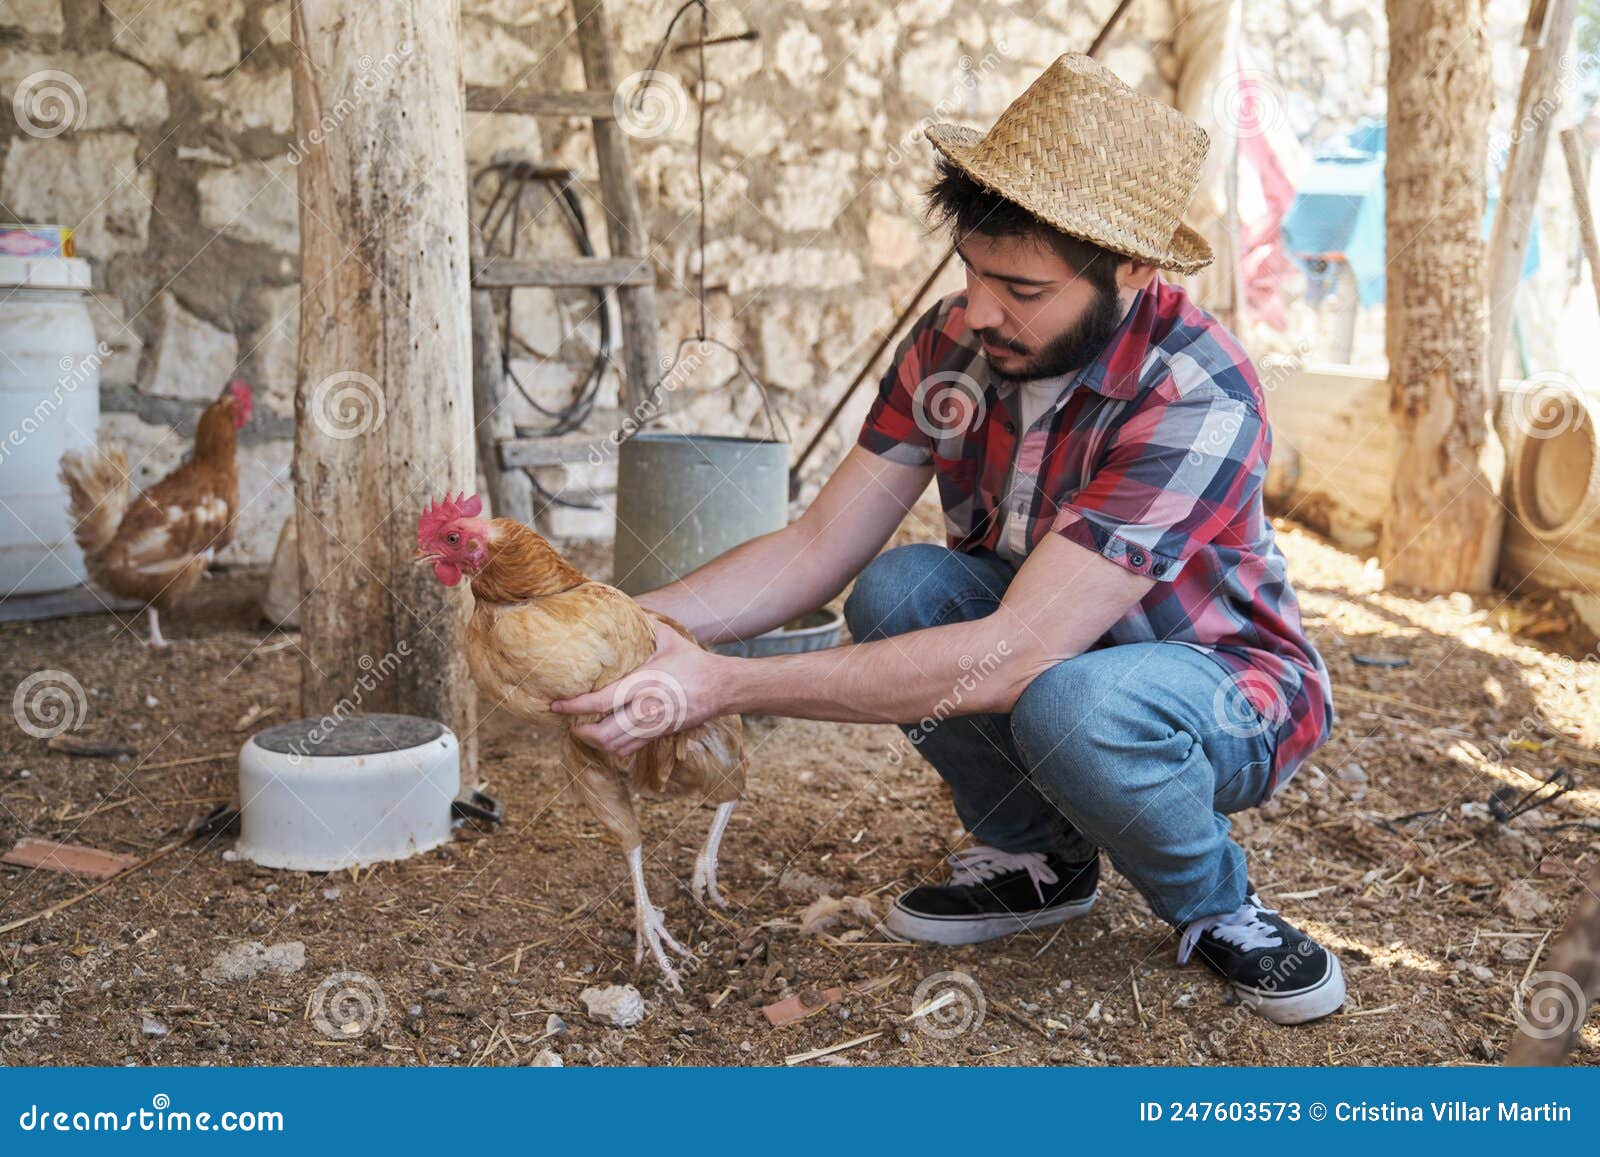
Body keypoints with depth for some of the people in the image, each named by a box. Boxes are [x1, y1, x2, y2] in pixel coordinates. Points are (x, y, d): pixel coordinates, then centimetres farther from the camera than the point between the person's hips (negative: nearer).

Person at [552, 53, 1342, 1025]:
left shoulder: (1197, 399, -33)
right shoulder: (953, 344, -14)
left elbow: (1005, 659, -39)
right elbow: (817, 549, -11)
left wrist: (723, 686, -41)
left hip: (1225, 685, -5)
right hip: (1046, 646, 6)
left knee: (1073, 705, -39)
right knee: (899, 590, -24)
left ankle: (1218, 906, -4)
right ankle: (1038, 858, 1)